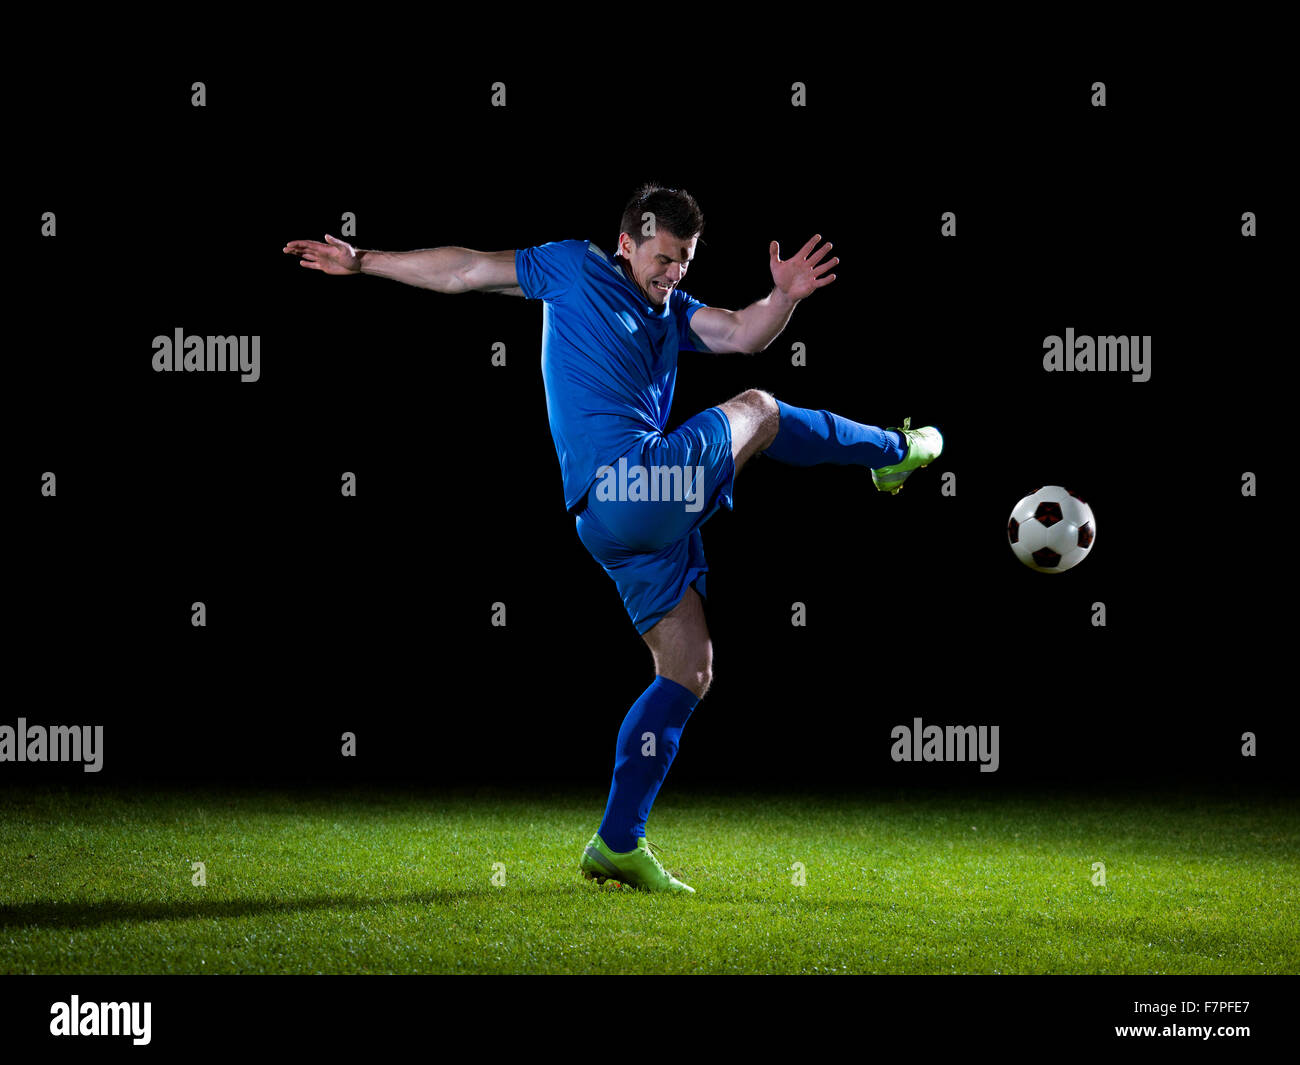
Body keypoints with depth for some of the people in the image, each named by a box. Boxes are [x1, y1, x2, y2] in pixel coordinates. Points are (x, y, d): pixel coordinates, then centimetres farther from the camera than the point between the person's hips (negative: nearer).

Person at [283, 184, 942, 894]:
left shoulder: (671, 310, 21)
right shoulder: (576, 268, 4)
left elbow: (742, 334, 6)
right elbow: (464, 271, 9)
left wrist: (783, 299, -14)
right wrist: (364, 262, 8)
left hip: (629, 526, 8)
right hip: (626, 482, -8)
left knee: (688, 673, 9)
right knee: (757, 409, 10)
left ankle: (617, 844, 9)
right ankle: (896, 451, 35)